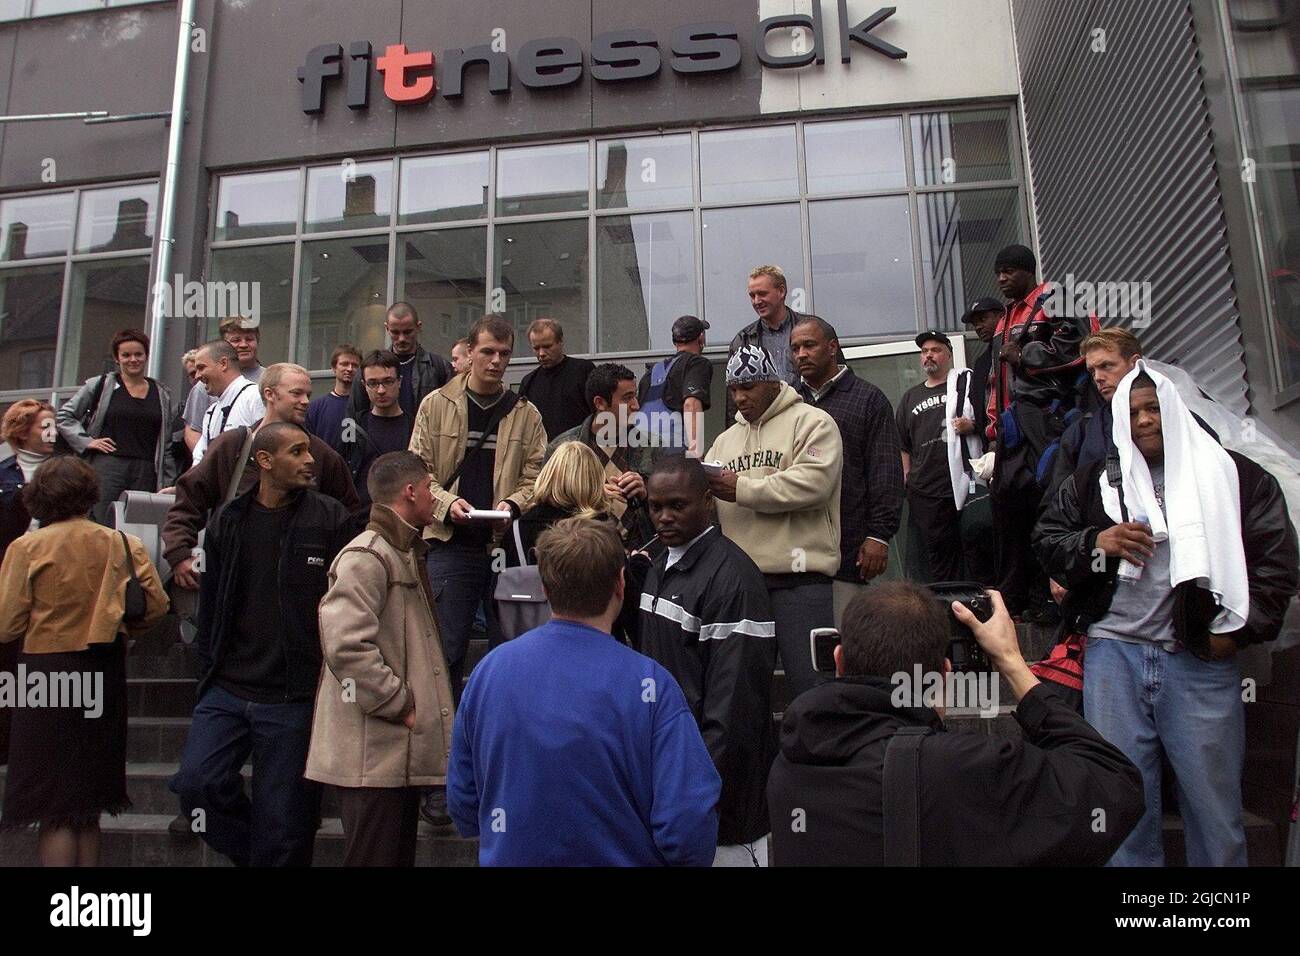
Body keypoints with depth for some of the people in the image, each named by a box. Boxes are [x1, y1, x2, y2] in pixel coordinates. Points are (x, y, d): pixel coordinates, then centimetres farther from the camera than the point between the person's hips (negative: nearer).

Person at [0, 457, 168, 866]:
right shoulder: (123, 544, -1)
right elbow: (156, 606, 0)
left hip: (47, 673, -4)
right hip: (104, 677, 4)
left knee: (53, 808, 4)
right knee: (87, 808, 17)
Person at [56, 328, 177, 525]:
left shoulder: (161, 394, 14)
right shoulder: (100, 385, 7)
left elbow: (166, 445, 14)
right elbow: (64, 416, 11)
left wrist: (168, 485, 9)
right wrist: (87, 441, -2)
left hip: (146, 472, 2)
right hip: (107, 467, -2)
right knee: (105, 529, -9)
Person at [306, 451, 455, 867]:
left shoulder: (405, 553, 18)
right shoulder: (367, 556, -15)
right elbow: (346, 645, -26)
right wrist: (401, 705, -18)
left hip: (402, 749, 10)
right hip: (374, 753, -10)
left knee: (400, 854, 17)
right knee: (374, 857, -1)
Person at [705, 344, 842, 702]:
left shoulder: (812, 423, 0)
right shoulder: (726, 440, 22)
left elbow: (813, 483, -16)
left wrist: (742, 489, -13)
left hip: (799, 578, -6)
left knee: (808, 679, -4)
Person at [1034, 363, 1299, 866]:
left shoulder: (1234, 476, 6)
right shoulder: (1093, 480, 12)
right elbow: (1046, 538, 12)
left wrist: (1239, 630, -6)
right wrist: (1096, 542, -7)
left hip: (1201, 658, -1)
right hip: (1113, 651, 1)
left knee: (1213, 797, 7)